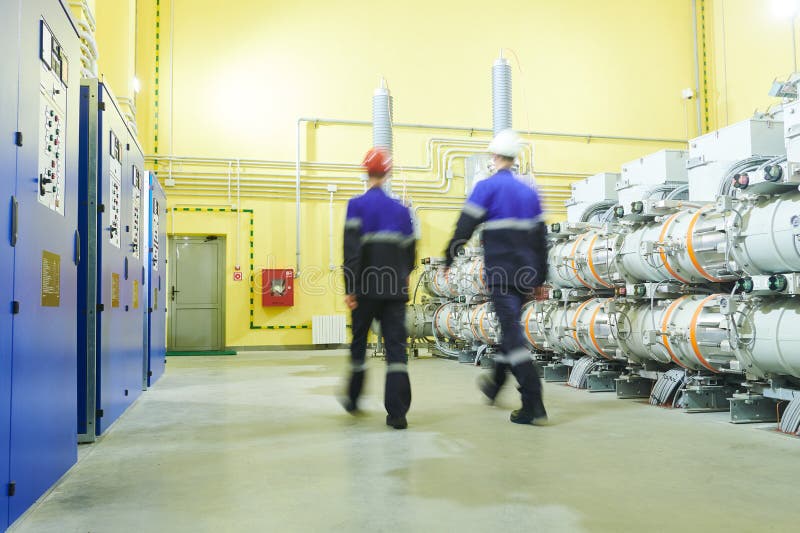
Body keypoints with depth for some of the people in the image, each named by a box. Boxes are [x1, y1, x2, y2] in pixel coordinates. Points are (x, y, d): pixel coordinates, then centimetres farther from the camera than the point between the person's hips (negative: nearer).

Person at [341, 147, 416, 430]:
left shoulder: (357, 205, -3)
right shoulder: (401, 210, 10)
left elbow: (352, 250, -12)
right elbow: (410, 251, 14)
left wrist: (350, 288, -12)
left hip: (367, 289, -2)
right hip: (395, 290, 2)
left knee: (358, 342, 15)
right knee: (396, 346, -1)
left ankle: (353, 399, 30)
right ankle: (397, 412, -7)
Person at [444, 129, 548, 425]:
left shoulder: (487, 187, -5)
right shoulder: (530, 192, 14)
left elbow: (465, 228, -10)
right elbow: (540, 239, 15)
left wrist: (448, 259, 1)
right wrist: (540, 277, 20)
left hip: (500, 274, -7)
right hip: (524, 275, 7)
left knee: (513, 336, -8)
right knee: (511, 328, 21)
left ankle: (534, 405, -14)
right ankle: (495, 384, 40)